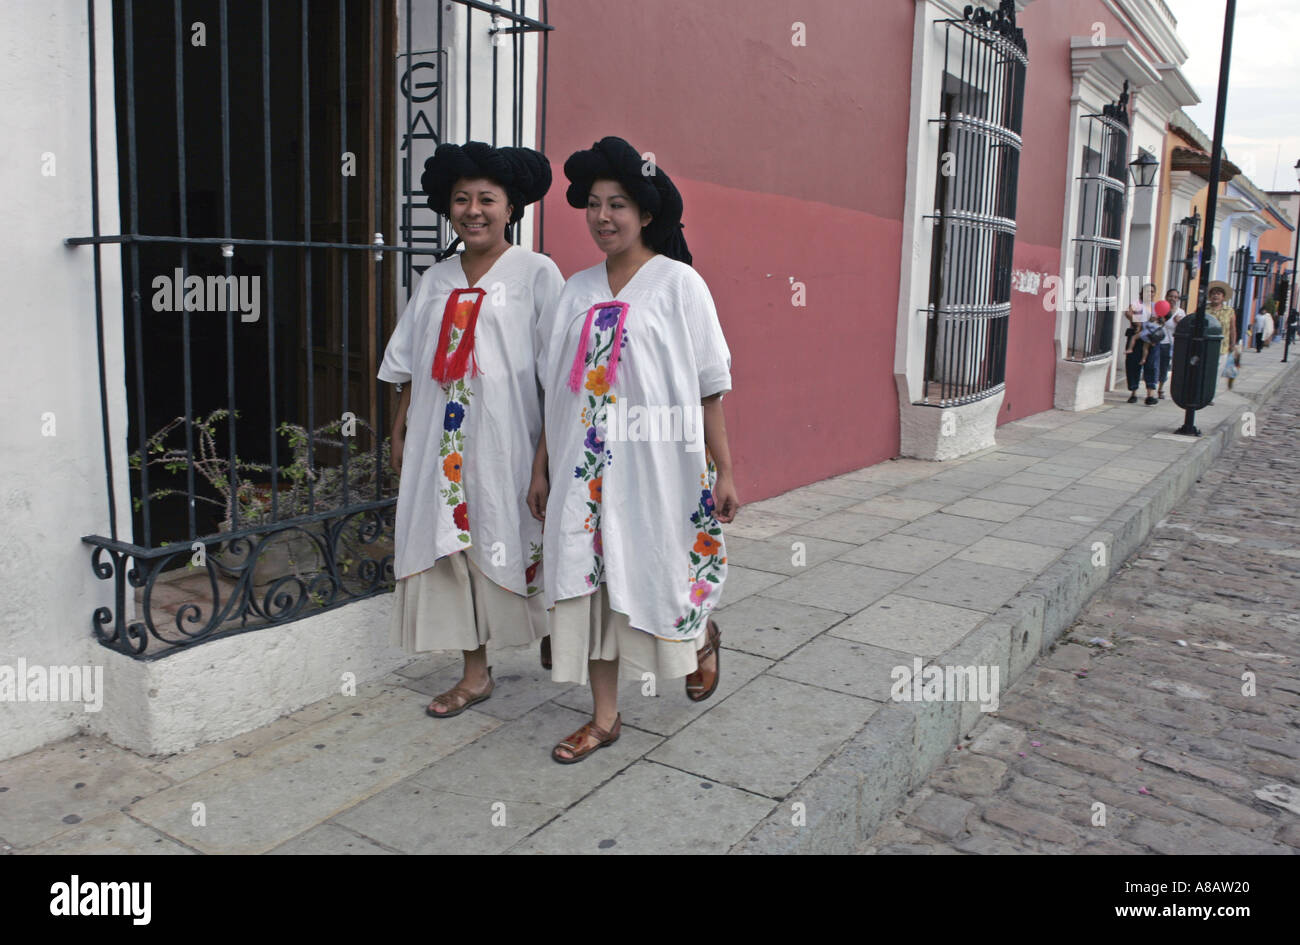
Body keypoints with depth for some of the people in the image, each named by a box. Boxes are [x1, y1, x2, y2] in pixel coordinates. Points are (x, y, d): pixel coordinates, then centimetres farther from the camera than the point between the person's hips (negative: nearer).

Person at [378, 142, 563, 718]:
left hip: (507, 435, -5)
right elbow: (412, 367, 17)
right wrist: (399, 431, 13)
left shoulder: (536, 273, -1)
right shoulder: (436, 280, 15)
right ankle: (475, 673, 16)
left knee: (508, 542, 0)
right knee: (451, 544, 5)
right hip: (443, 438, 5)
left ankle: (554, 636, 26)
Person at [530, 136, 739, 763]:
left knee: (657, 576, 4)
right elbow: (555, 388, 12)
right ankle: (604, 717, 19)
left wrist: (724, 471, -8)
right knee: (592, 580, 6)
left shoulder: (678, 283, -3)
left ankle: (704, 636, 40)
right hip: (587, 467, 4)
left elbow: (709, 386, -6)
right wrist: (542, 467, 11)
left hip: (657, 464, -4)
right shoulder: (577, 290, 10)